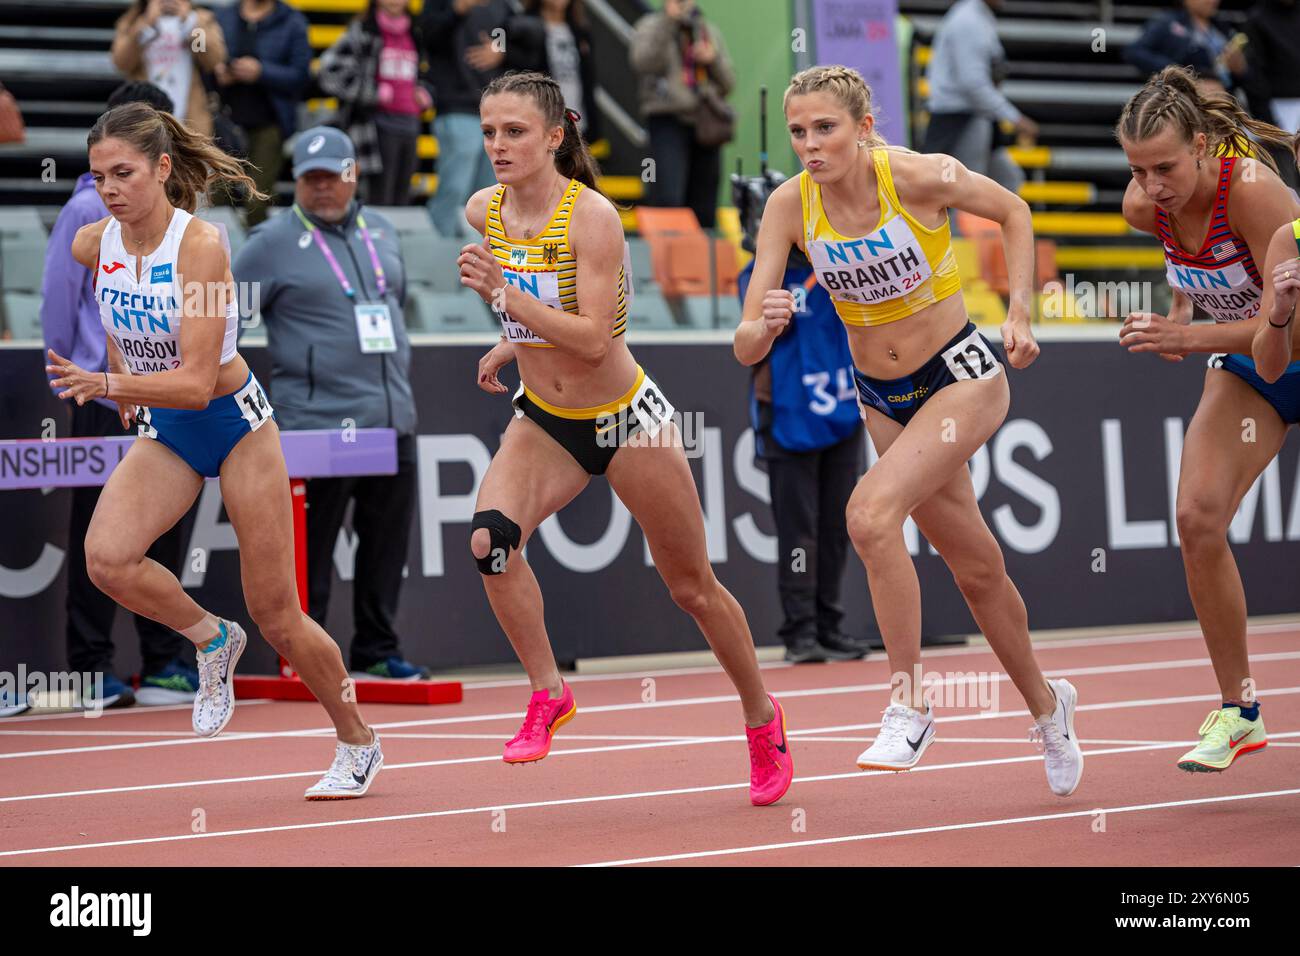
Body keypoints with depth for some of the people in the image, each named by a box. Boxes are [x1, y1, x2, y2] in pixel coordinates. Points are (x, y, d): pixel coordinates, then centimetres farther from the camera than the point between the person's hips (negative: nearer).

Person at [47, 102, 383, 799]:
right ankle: (211, 638, 4)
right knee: (106, 558, -25)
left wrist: (107, 385, -41)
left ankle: (358, 744, 26)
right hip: (161, 430, 5)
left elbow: (197, 384, -30)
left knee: (277, 619, 2)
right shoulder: (93, 245, -8)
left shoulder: (200, 245, -25)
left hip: (235, 424, -5)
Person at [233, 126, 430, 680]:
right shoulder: (273, 243, -2)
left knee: (387, 541, 9)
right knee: (311, 546, -4)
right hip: (317, 424, -6)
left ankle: (377, 650, 18)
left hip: (392, 421, 6)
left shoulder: (381, 233, 15)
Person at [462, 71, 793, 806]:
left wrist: (504, 292, -35)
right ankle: (548, 692, -7)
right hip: (544, 421, 5)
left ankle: (762, 717, 31)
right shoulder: (485, 212, -4)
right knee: (490, 538, -24)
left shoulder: (594, 216, -23)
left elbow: (592, 338, -30)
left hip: (625, 419, -5)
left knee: (693, 587, 8)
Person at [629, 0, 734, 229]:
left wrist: (714, 60, -3)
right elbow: (643, 61, -15)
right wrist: (668, 19, -20)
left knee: (704, 210, 3)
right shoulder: (651, 26, 6)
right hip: (668, 122, -5)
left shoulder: (710, 31, 19)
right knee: (667, 198, -21)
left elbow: (728, 84, 17)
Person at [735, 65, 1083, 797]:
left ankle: (911, 706, -14)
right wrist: (765, 326, -38)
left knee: (871, 514, -28)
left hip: (962, 378, -5)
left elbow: (1013, 211, -1)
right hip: (884, 399, 5)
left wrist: (1020, 311, -8)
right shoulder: (790, 206, -14)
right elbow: (746, 348, -16)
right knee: (977, 568, 16)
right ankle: (1046, 704, 40)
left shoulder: (919, 177, -22)